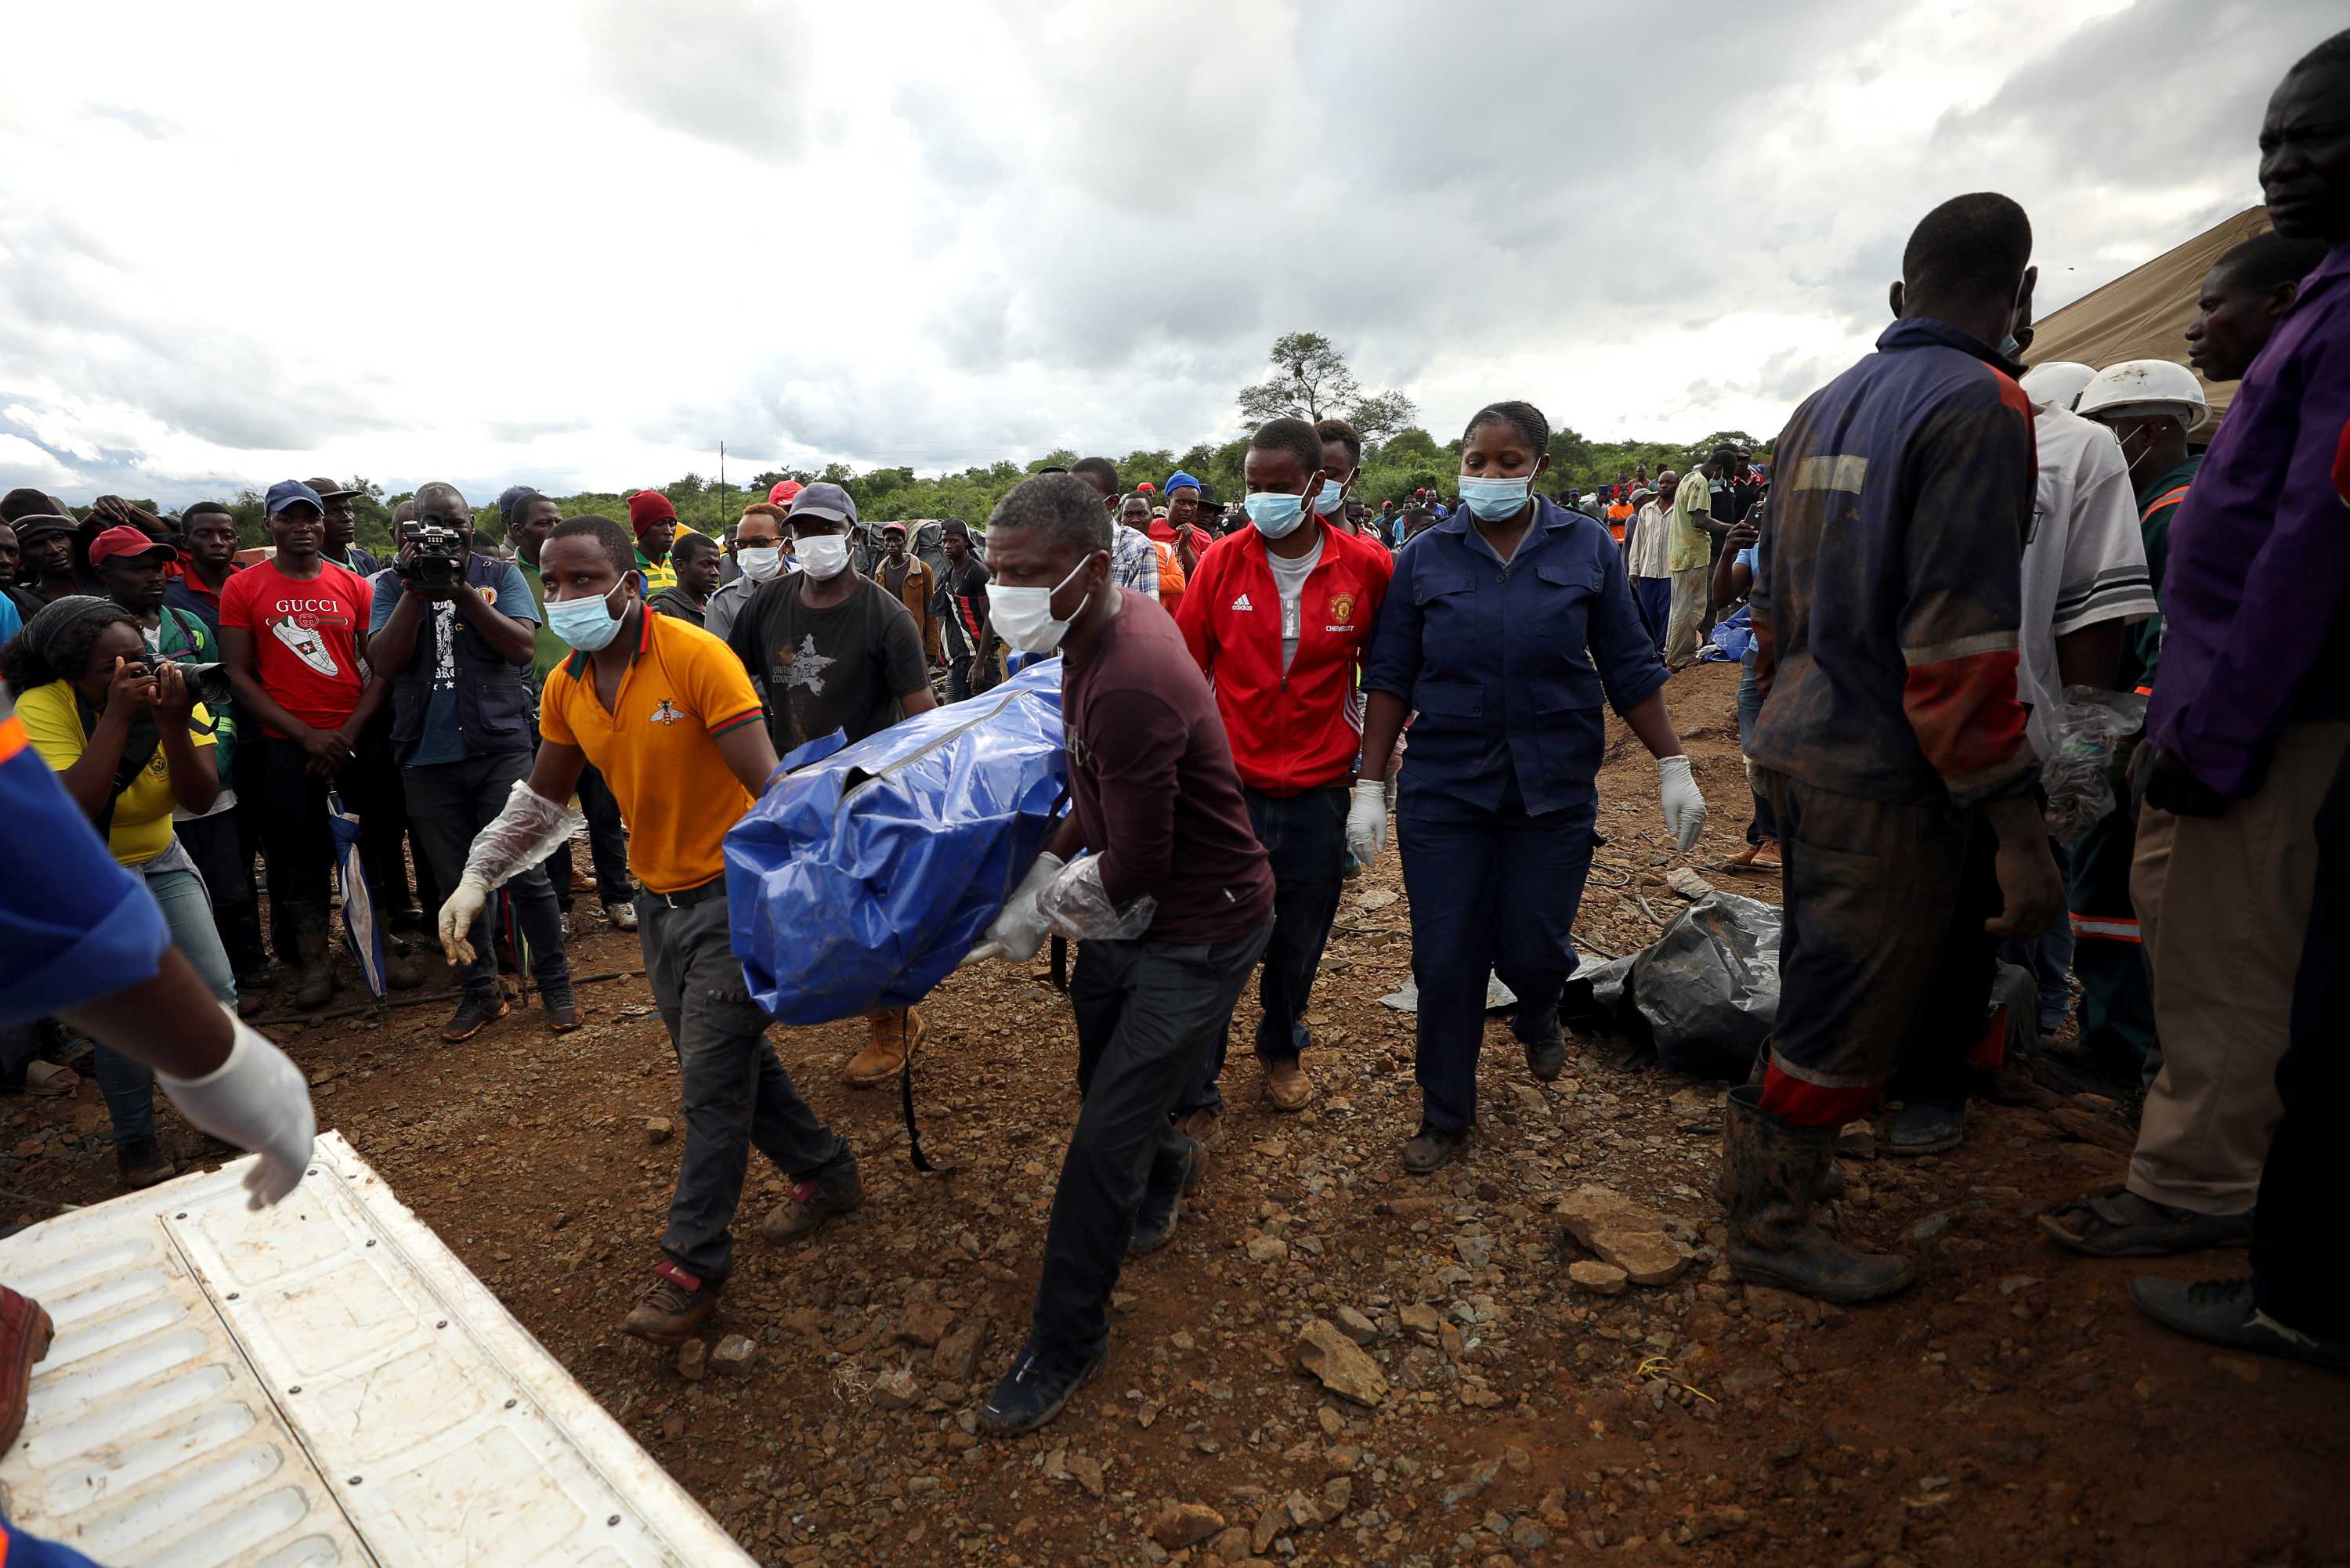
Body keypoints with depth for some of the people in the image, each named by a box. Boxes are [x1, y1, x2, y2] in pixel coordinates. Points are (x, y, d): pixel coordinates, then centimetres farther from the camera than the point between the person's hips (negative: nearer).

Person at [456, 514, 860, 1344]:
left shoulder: (697, 658, -20)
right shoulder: (565, 687, 3)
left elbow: (771, 787, -23)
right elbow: (541, 799, 16)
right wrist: (475, 878, 5)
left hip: (732, 895, -7)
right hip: (657, 900, 8)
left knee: (713, 1083, -1)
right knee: (729, 1058, 17)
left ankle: (693, 1263, 15)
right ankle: (825, 1170, 36)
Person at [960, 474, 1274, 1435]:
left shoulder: (1131, 686, -32)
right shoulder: (1102, 629, -1)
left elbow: (1132, 870, -26)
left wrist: (1047, 897, -7)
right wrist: (1035, 893, 2)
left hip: (1199, 930, -9)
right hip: (1124, 912, 9)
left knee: (1105, 1141, -1)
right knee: (1108, 1086, 24)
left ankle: (1065, 1345, 22)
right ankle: (1168, 1166, 57)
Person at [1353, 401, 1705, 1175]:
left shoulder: (1588, 547, 1)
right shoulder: (1424, 558, 0)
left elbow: (1628, 667, 5)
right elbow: (1391, 677, 1)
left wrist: (1674, 768, 3)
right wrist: (1369, 788, -2)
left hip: (1554, 788, 1)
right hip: (1443, 789, 0)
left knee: (1533, 948, 6)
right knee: (1445, 962, 3)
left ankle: (1539, 1016, 45)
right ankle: (1446, 1116, 25)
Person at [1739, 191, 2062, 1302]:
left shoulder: (1823, 409, 11)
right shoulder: (1978, 406, -15)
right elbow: (1959, 639, -22)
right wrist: (2017, 829, -20)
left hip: (1801, 744, 9)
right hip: (1887, 770, -8)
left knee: (1826, 986, 25)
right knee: (1851, 1008, 4)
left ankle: (1778, 1165, 43)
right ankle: (1769, 1223, 19)